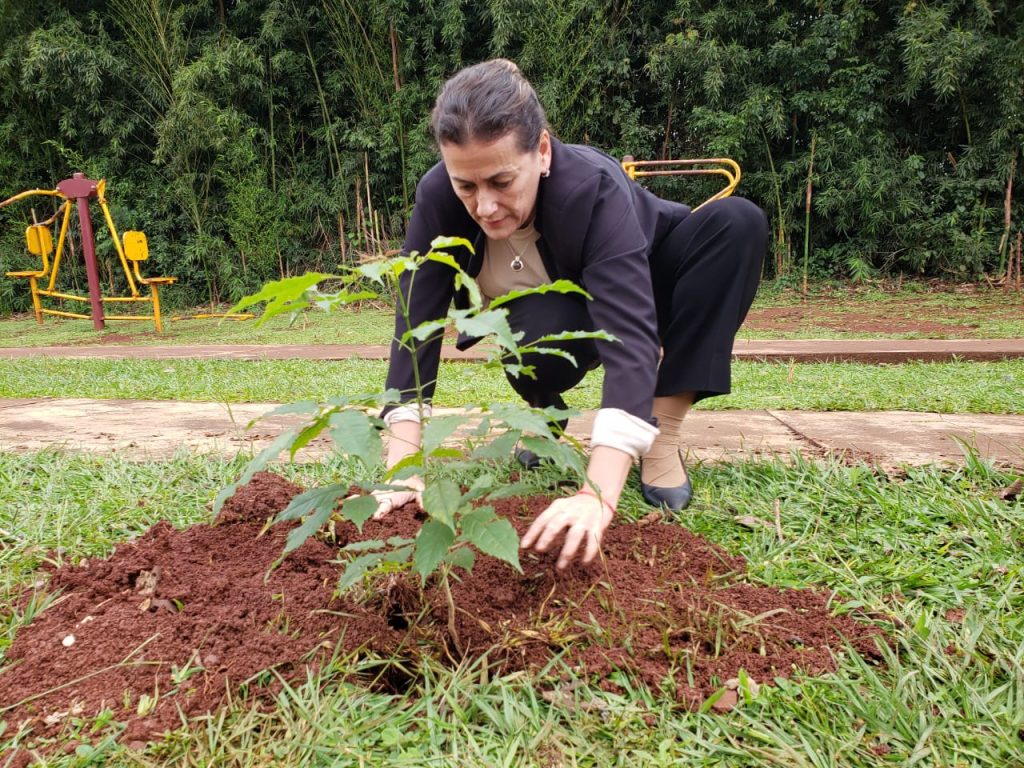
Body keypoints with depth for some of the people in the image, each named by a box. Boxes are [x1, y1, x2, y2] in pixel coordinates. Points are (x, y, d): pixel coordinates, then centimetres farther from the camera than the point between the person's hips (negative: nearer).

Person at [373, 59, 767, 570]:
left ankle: (662, 438, -24)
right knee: (534, 333, -38)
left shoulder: (595, 187, -36)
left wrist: (598, 496, -58)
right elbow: (416, 321, -29)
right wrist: (401, 464, -40)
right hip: (555, 314, 1)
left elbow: (629, 330, -47)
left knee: (737, 222, -29)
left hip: (633, 292, 0)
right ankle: (545, 412, 0)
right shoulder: (437, 197, -26)